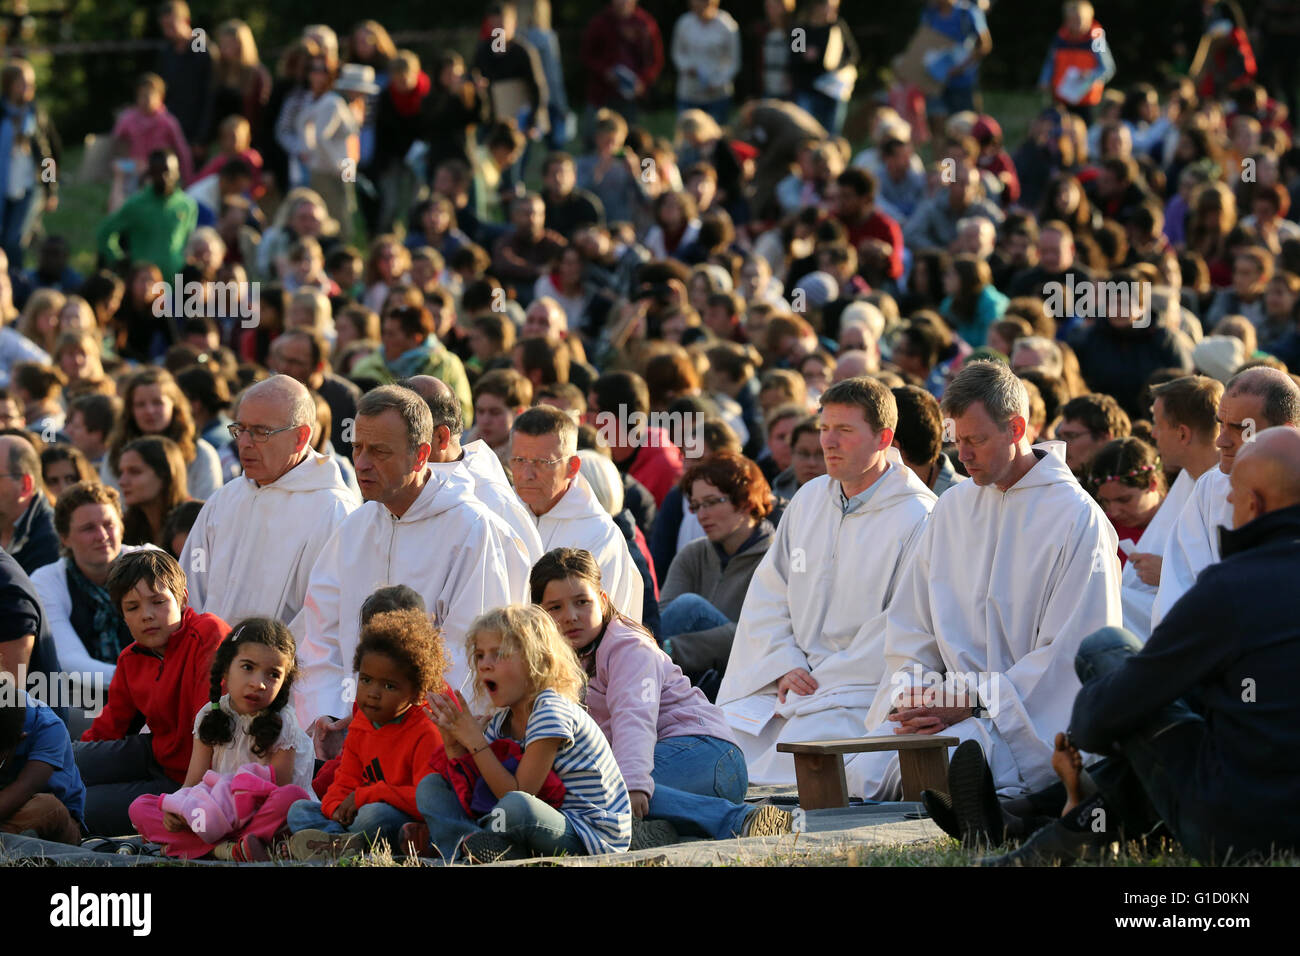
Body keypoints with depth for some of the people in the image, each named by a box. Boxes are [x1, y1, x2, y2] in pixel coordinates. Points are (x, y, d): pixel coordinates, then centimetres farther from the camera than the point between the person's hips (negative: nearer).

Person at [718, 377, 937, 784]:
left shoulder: (917, 519, -6)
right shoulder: (810, 499, 16)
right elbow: (766, 596, 15)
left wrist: (819, 682, -14)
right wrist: (785, 668, -3)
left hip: (860, 689, -6)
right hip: (780, 681, 6)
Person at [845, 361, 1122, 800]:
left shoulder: (1077, 518, -5)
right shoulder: (953, 508, 17)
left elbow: (1068, 653, -11)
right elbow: (910, 628, 19)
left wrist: (974, 703, -16)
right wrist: (911, 694, -1)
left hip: (1030, 718, -6)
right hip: (948, 704, 6)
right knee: (859, 775, -22)